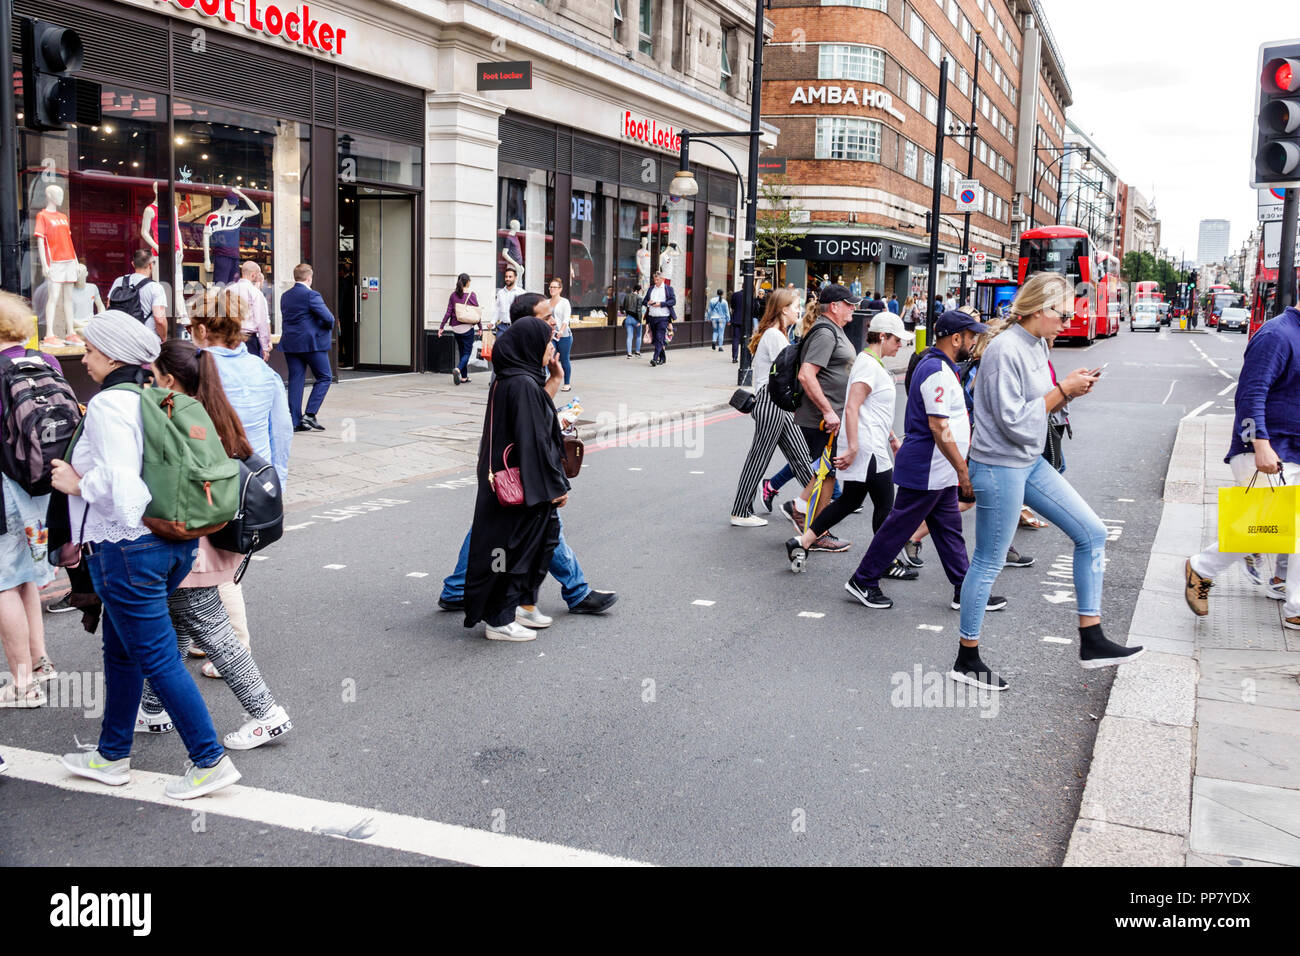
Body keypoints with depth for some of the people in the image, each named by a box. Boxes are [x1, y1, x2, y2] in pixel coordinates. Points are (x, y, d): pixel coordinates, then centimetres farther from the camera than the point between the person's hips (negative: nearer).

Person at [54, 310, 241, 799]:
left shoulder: (108, 404, -15)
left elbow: (116, 482, -24)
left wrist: (76, 484, -8)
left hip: (126, 546, -9)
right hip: (172, 539, 9)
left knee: (157, 658, -2)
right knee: (120, 650, 20)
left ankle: (210, 761, 3)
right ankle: (112, 756, 32)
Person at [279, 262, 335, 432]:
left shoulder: (285, 296, 10)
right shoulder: (311, 295, -12)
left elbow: (286, 319, 14)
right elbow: (328, 318, -16)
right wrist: (329, 326, 4)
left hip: (290, 343, 7)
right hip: (312, 343, -7)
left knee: (295, 380, 7)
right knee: (324, 378, 4)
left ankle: (295, 421, 5)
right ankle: (310, 415, -6)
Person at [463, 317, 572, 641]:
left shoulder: (508, 381, 10)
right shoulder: (524, 384, -20)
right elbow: (533, 440, -22)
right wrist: (555, 486, -17)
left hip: (503, 480, 10)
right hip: (523, 487, -10)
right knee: (517, 545, 0)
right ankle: (500, 620, 10)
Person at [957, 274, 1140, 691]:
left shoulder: (1037, 346, 9)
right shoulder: (1005, 351, -20)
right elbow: (1014, 422, -22)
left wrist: (1069, 390, -1)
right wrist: (1062, 390, -15)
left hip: (1031, 463, 9)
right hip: (999, 467, -9)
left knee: (1092, 533, 7)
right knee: (988, 563, 1)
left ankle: (1091, 641, 13)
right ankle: (967, 660, 16)